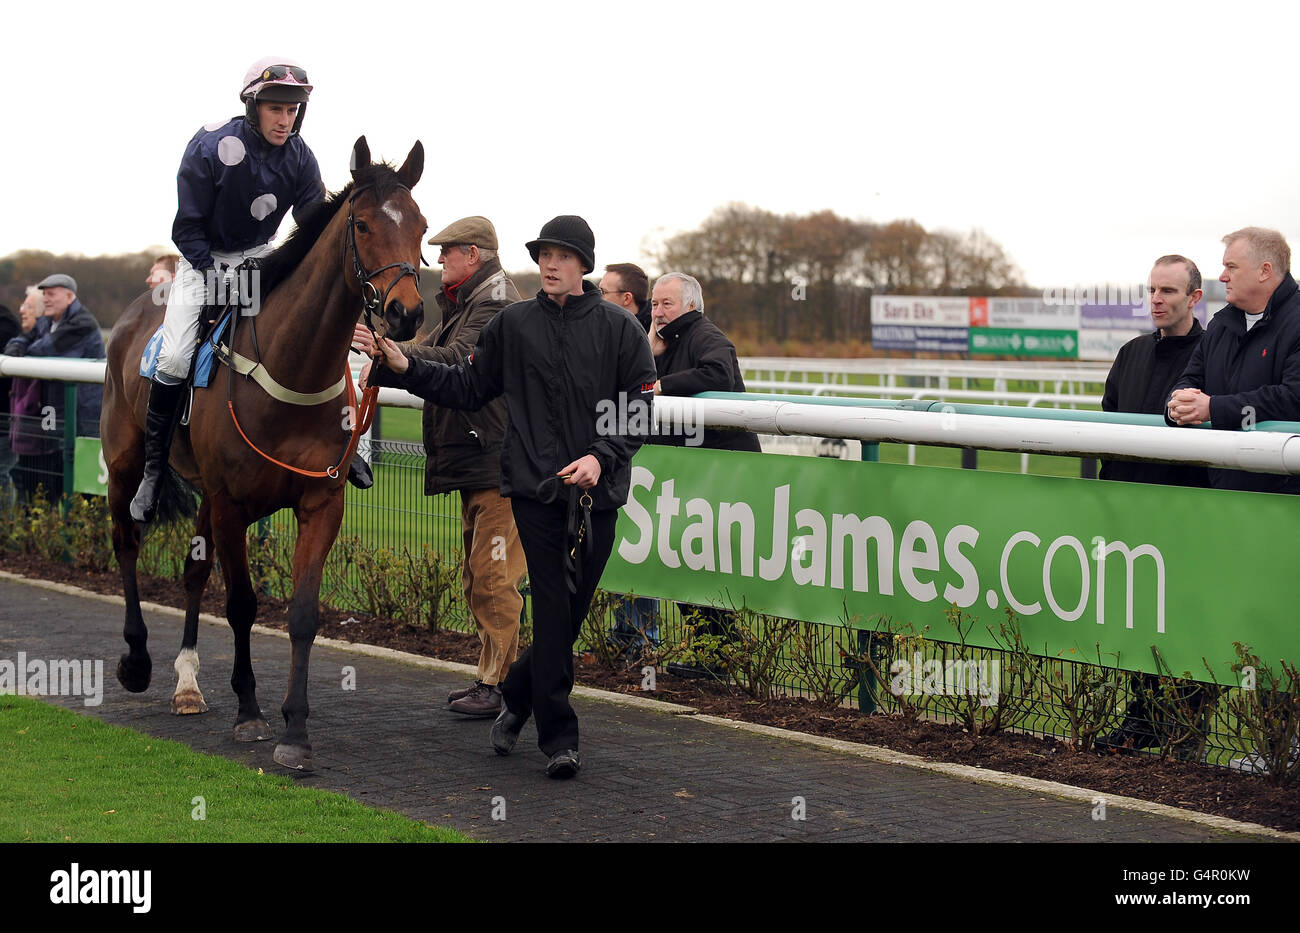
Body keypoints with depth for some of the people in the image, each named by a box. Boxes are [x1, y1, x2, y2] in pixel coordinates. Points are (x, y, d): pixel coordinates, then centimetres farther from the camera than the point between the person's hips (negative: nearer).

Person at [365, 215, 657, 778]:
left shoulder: (619, 329, 3)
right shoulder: (512, 325, 7)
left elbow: (639, 409, 1)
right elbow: (468, 389, 11)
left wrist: (602, 456, -14)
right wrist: (406, 370, -1)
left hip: (598, 491, 1)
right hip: (535, 484, -1)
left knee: (573, 609, 6)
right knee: (553, 608, -7)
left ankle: (517, 699, 30)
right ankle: (558, 737, -2)